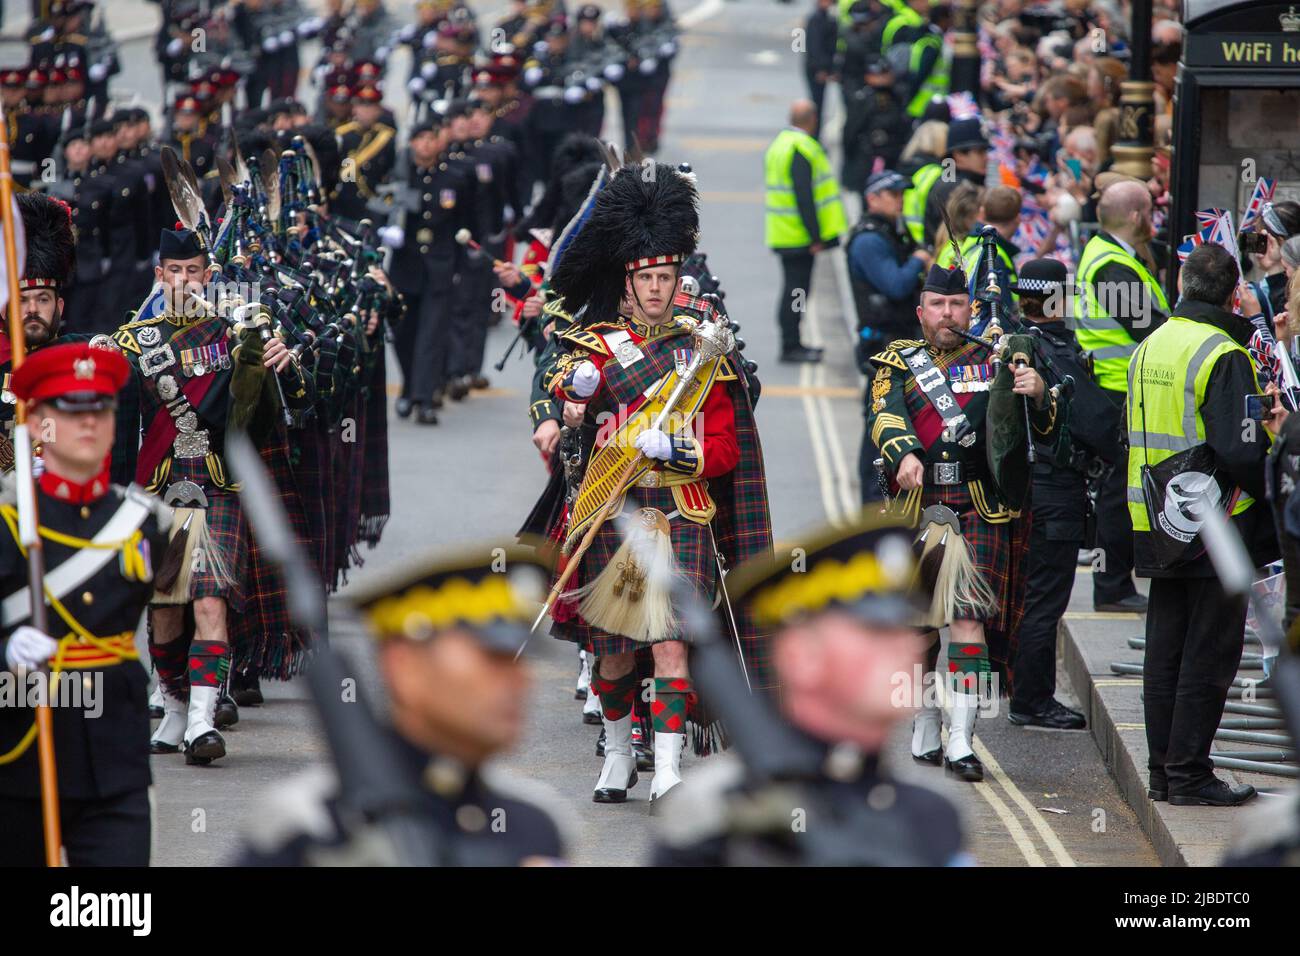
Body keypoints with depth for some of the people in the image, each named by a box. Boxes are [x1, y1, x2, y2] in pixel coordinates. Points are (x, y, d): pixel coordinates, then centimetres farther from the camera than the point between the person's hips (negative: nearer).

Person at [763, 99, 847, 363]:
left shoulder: (780, 142, 13)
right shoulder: (801, 148, -19)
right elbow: (804, 196, -23)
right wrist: (815, 237, -20)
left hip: (784, 233, 10)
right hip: (799, 238, -10)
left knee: (795, 288, 16)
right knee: (796, 289, -6)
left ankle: (792, 343, 22)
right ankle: (791, 347, -3)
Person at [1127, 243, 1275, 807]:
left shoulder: (1147, 349, 8)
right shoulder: (1223, 356, -17)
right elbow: (1241, 452, -20)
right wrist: (1269, 492, -4)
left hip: (1159, 527, 8)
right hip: (1215, 528, -7)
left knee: (1165, 651, 13)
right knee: (1208, 654, -1)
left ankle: (1162, 772, 18)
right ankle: (1189, 776, 0)